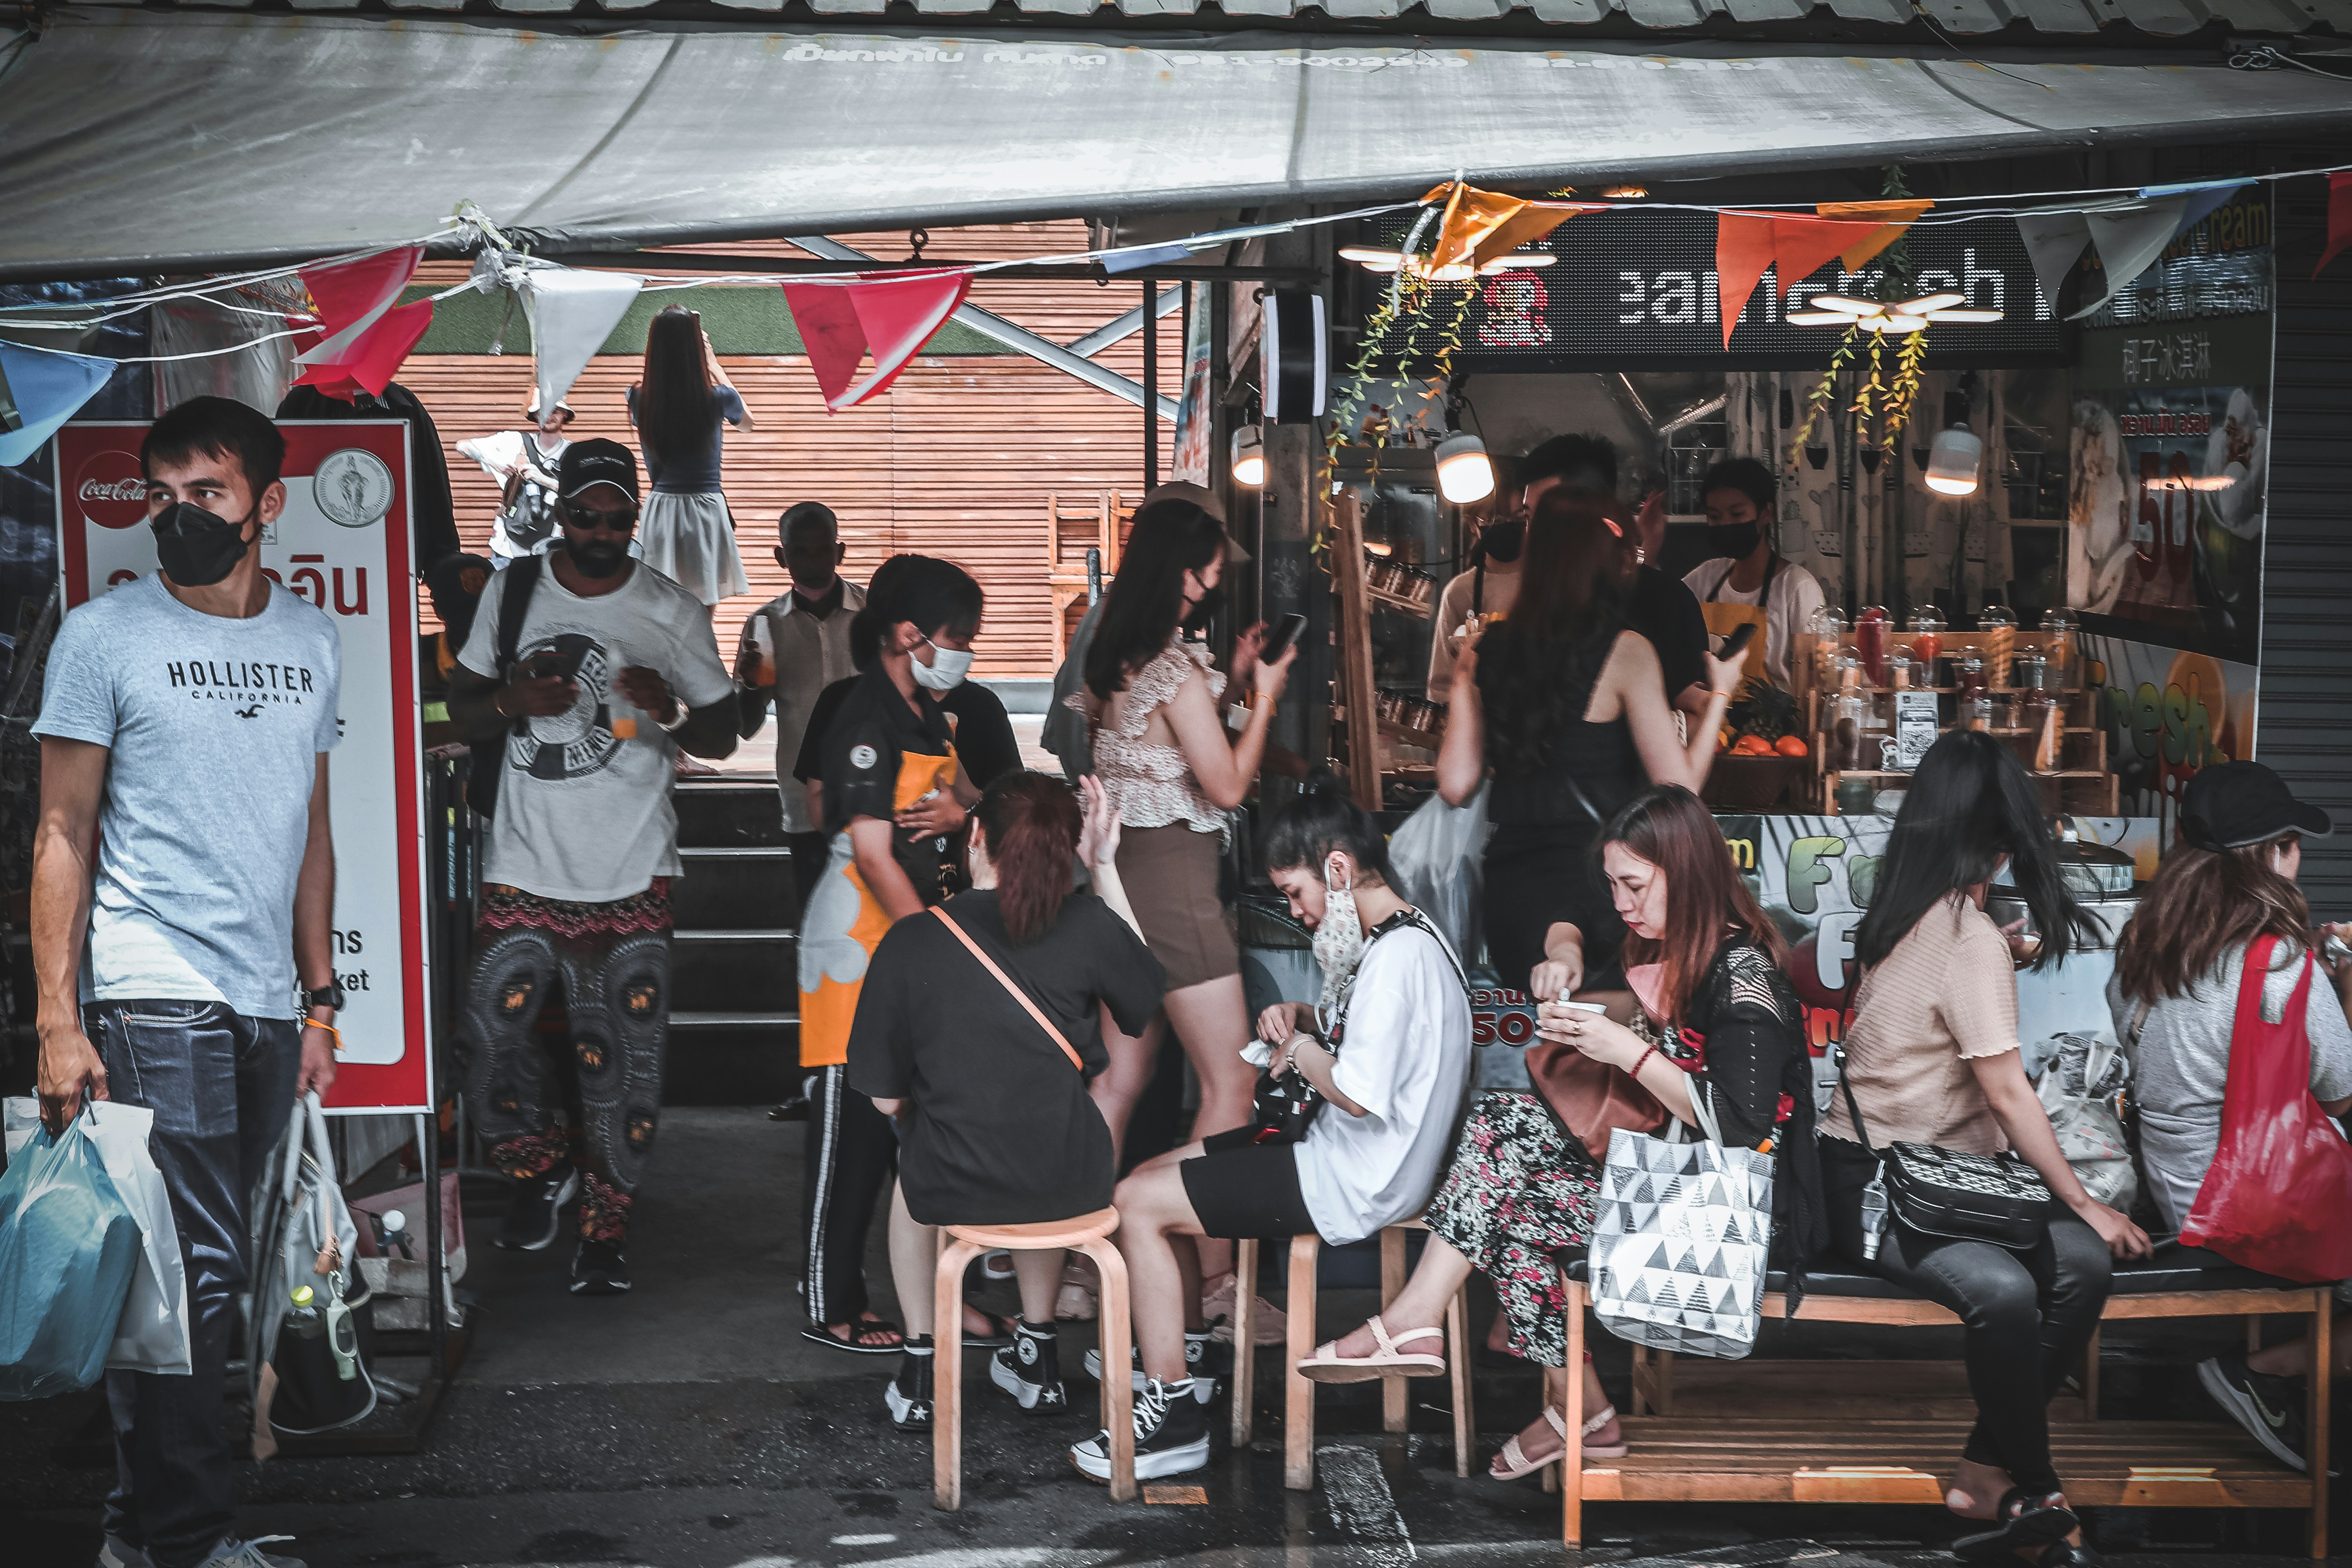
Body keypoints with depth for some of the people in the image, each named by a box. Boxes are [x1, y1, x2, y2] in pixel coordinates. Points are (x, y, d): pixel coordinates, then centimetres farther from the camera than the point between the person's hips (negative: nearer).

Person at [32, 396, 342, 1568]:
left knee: (201, 1271, 8)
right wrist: (57, 1020, -9)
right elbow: (63, 837, -2)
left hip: (266, 1007, 5)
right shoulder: (105, 636, -1)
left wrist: (319, 1002, 15)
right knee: (195, 1267, -10)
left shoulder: (311, 641, 13)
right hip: (154, 998, -5)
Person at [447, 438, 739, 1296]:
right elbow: (463, 713, 12)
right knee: (492, 1031, -3)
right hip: (523, 869, 2)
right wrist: (510, 701, -11)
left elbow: (723, 734, 3)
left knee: (620, 1056, -3)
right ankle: (543, 1167, 25)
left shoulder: (671, 613, 0)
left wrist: (671, 712, -19)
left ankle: (606, 1228, 13)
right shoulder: (512, 595, 5)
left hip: (630, 876, -2)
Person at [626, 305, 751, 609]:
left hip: (660, 508, 2)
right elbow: (746, 422, 15)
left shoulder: (640, 399, -5)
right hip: (705, 511, -2)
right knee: (701, 618, 1)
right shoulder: (717, 398, -10)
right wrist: (714, 364, 20)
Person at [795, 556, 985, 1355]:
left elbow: (968, 792, 23)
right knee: (851, 1124, -4)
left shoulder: (925, 714, 12)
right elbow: (873, 856, -19)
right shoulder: (863, 723, -15)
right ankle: (830, 1308, 3)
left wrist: (958, 812, -2)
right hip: (861, 937, -9)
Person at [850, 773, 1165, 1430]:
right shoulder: (1087, 924, -11)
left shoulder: (911, 942, -13)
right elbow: (1146, 988, 13)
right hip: (1074, 1188, 1)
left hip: (957, 1190, -1)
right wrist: (1106, 868, 8)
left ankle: (919, 1371, 36)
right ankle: (1038, 1356, 42)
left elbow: (886, 1098, -7)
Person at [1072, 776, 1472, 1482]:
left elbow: (1356, 1094, -29)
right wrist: (1300, 1018, 7)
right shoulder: (1396, 938, 9)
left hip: (1355, 1184, -11)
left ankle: (1175, 1415, -5)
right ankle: (1189, 1359, 24)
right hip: (1345, 1153, 11)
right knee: (1149, 1177, 15)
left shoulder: (1399, 955, -23)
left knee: (1137, 1204, -10)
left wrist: (1303, 1051, -10)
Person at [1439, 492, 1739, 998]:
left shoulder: (1491, 650, 6)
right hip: (1591, 876, -4)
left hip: (1509, 886, 4)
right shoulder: (1624, 652, -6)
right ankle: (1569, 941, -25)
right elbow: (1680, 787, -6)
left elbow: (1456, 785, 6)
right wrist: (1719, 695, 9)